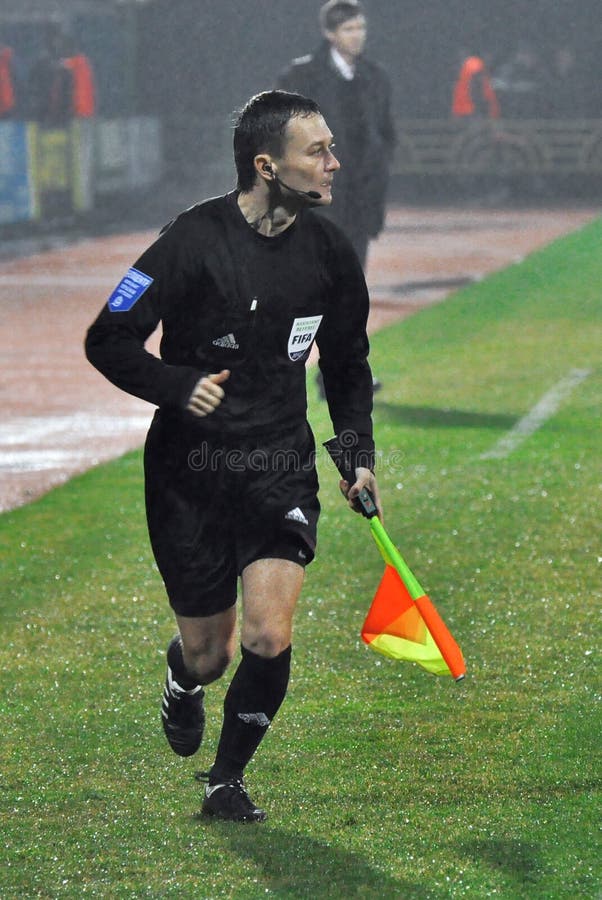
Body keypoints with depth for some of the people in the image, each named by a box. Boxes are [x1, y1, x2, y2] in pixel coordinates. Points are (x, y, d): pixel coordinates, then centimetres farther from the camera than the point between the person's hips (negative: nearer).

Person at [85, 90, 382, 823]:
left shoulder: (329, 252, 0)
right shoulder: (195, 242, -15)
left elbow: (347, 363, 17)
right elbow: (108, 341, -11)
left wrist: (359, 454, 7)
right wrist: (178, 387, -26)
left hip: (281, 466, 3)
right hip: (190, 470, -3)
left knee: (269, 638, -15)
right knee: (209, 654, 7)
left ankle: (227, 779, 8)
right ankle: (183, 677, 46)